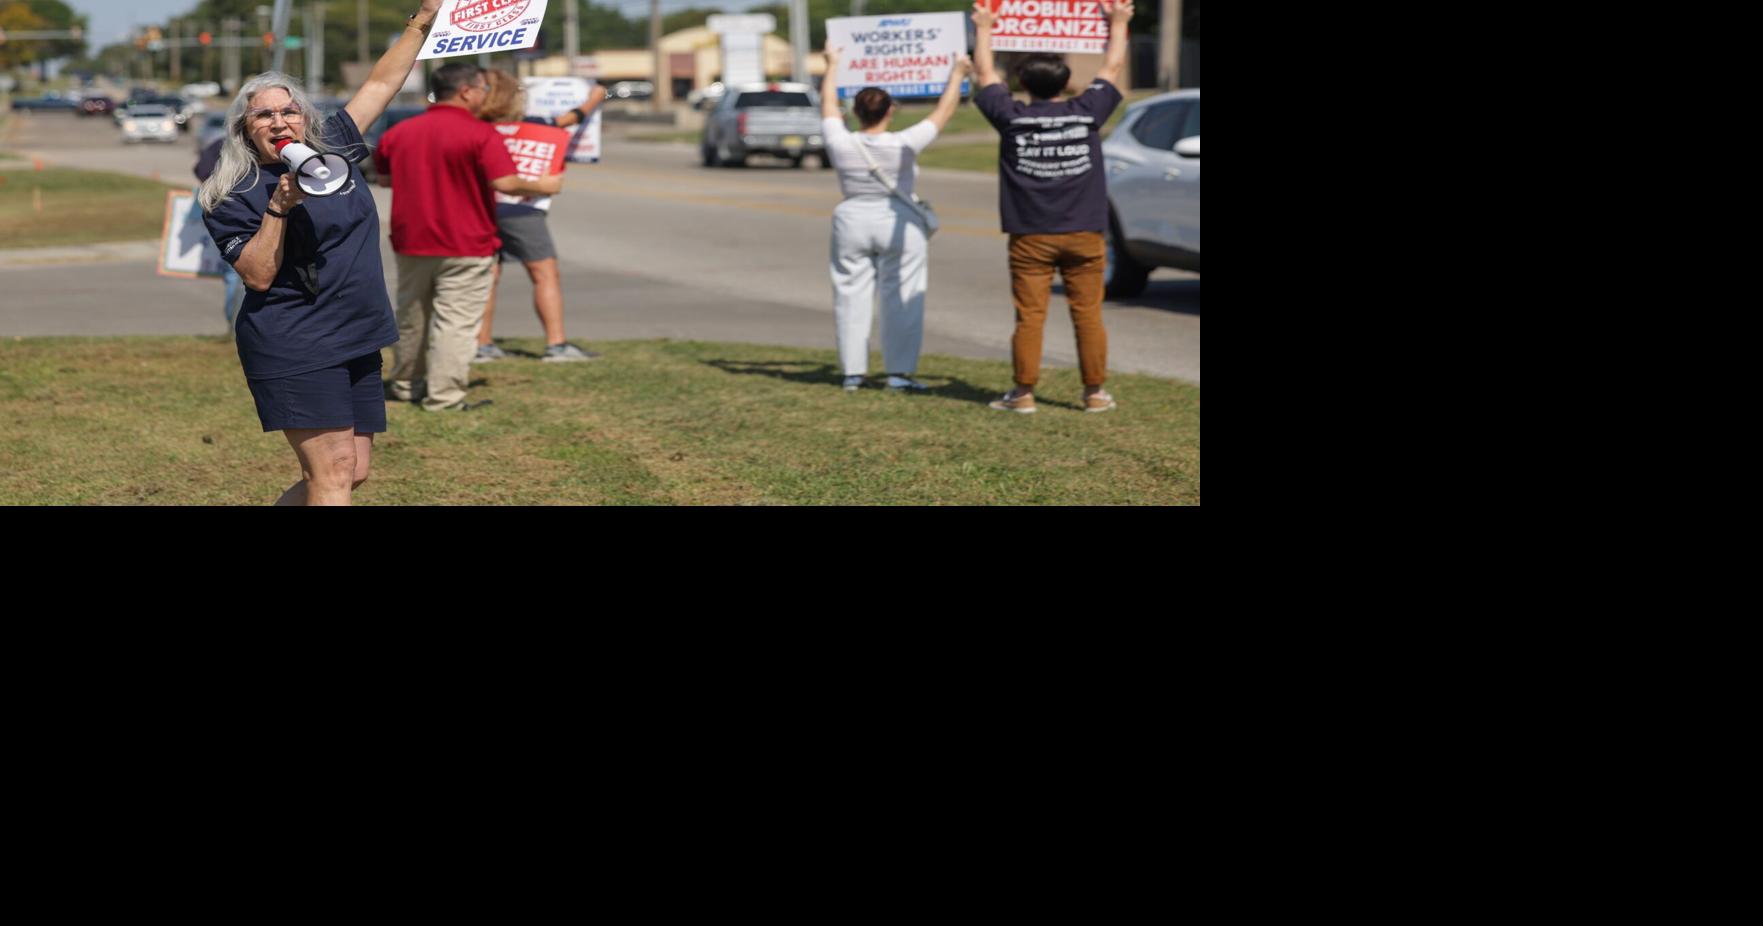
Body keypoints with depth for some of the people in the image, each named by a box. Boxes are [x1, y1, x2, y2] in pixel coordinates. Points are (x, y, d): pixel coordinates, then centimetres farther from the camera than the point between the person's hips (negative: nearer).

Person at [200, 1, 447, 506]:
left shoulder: (334, 149, 9)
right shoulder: (235, 199, -6)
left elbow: (381, 84, 15)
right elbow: (258, 276, -14)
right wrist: (278, 208, -20)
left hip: (357, 343, 7)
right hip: (292, 348, -7)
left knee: (354, 472, 7)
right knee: (333, 469, -12)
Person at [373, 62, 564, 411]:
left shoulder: (399, 132, 6)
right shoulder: (480, 134, -14)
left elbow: (384, 178, 19)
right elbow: (505, 183, -22)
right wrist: (542, 187, -6)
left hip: (411, 242, 6)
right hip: (464, 246, -6)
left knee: (412, 317, 20)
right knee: (455, 321, -2)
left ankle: (405, 383, 32)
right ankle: (444, 396, -5)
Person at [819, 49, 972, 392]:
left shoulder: (841, 144, -5)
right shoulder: (903, 145, -11)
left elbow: (828, 105, 11)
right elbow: (943, 112, -2)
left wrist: (832, 66, 25)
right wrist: (957, 73, 10)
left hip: (852, 225, 3)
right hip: (899, 226, -3)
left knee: (852, 296, 6)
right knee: (901, 298, 1)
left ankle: (853, 373, 7)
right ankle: (899, 373, -1)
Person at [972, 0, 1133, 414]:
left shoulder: (1011, 118, -5)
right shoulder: (1086, 113, -3)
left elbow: (986, 73, 11)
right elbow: (1113, 67, 13)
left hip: (1030, 237, 0)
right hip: (1083, 234, 1)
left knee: (1029, 317, 2)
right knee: (1088, 315, 5)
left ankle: (1024, 393, 3)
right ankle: (1095, 392, 9)